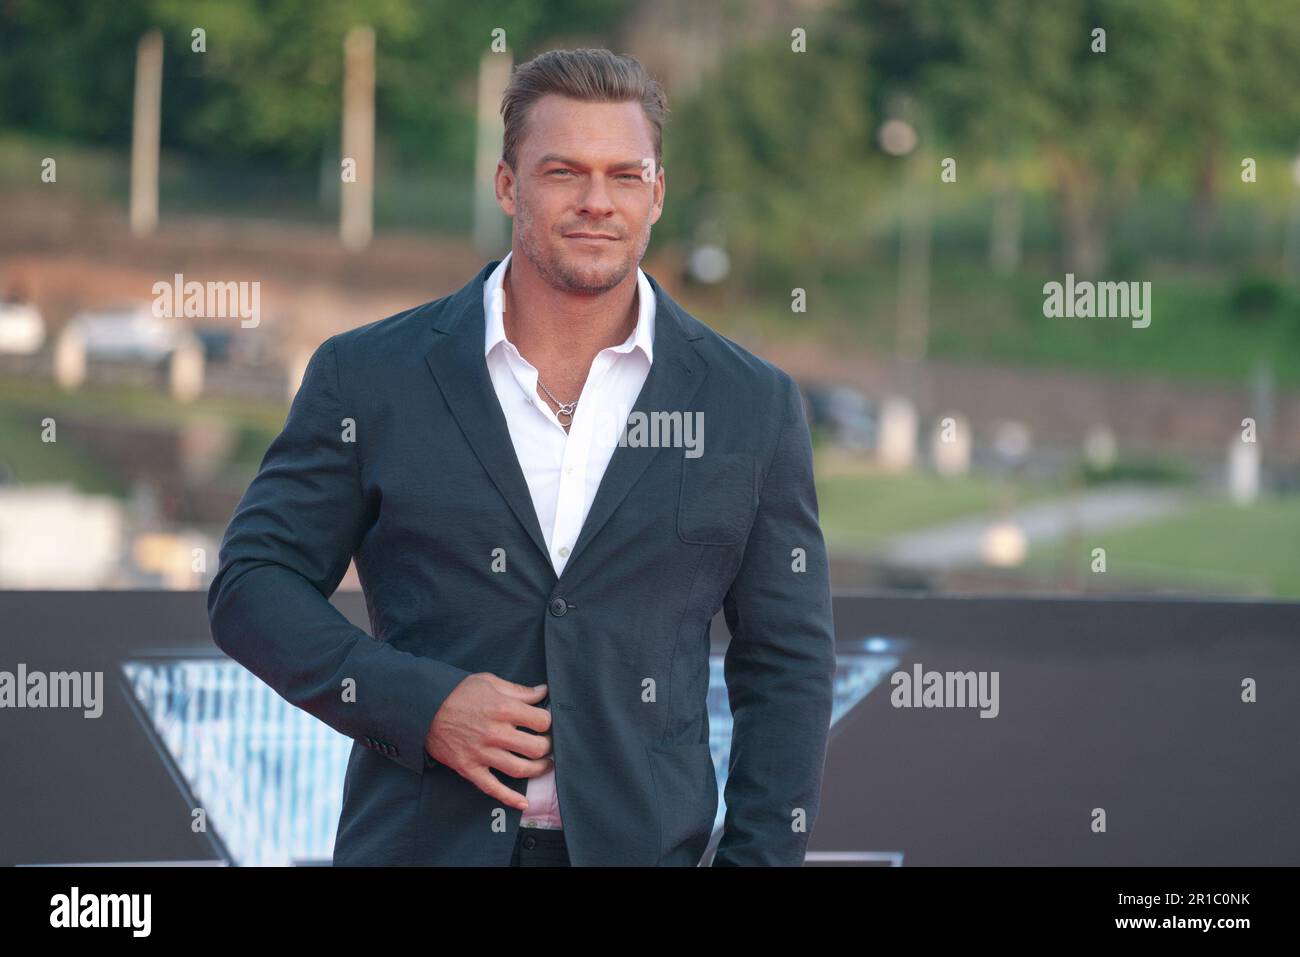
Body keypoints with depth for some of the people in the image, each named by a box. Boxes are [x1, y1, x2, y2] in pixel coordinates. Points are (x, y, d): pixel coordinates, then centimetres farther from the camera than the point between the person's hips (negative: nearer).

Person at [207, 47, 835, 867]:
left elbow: (788, 666, 6)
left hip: (642, 845, 1)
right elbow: (253, 583, 3)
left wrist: (757, 858, -3)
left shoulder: (754, 406, 4)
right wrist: (418, 704, -11)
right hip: (421, 840, 0)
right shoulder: (370, 378, 2)